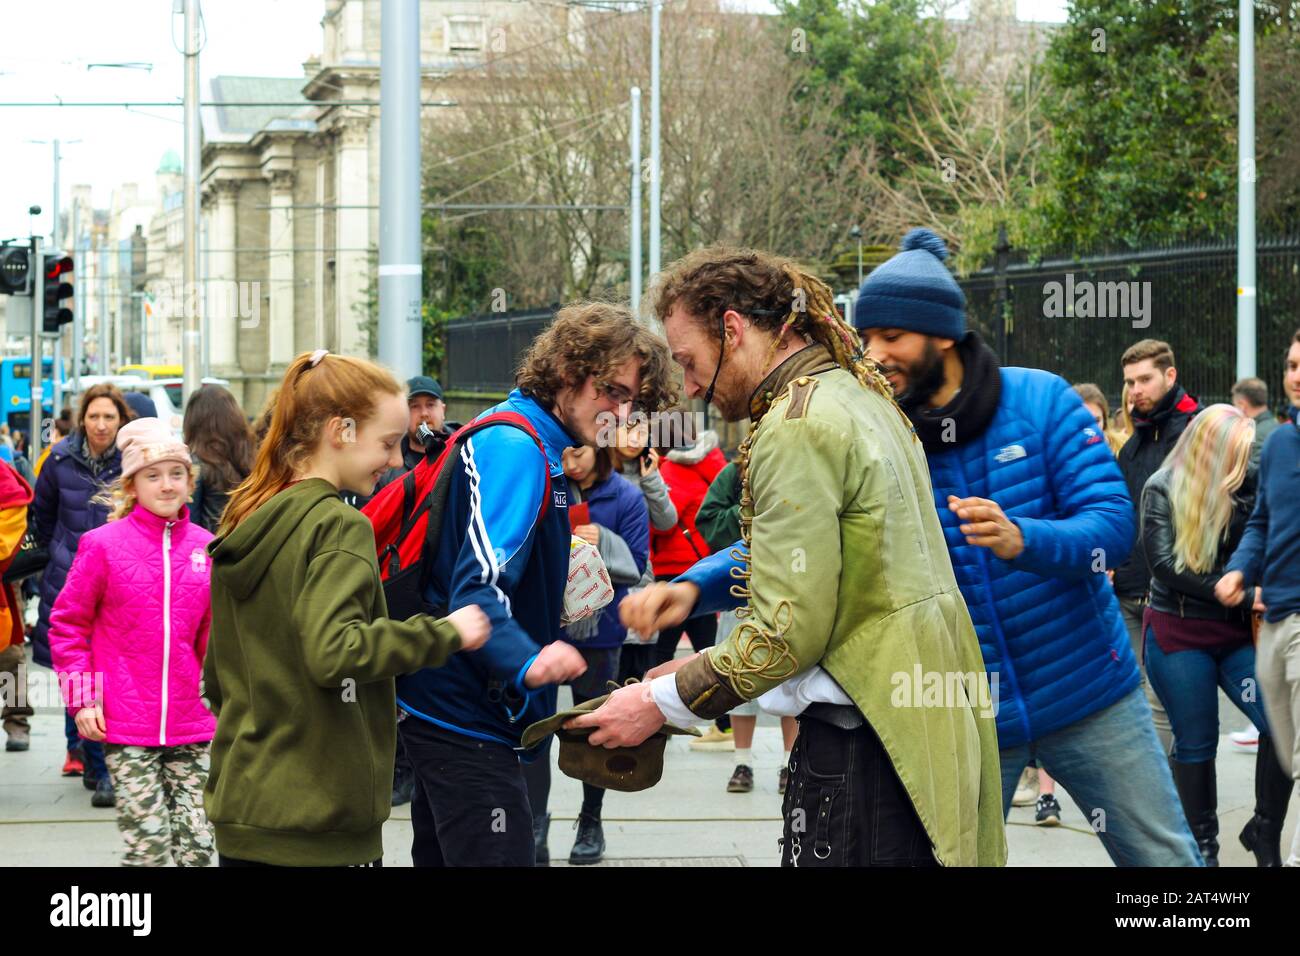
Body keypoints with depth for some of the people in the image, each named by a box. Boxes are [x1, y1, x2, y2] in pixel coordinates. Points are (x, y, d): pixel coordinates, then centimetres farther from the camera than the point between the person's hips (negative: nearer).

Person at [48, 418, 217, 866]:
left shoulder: (206, 547, 5)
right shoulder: (103, 545, -4)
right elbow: (67, 624, 3)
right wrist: (82, 700, -2)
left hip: (190, 724, 3)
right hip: (126, 726, -3)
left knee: (197, 845, 3)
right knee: (148, 847, -6)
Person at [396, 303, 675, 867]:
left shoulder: (529, 446, 15)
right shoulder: (516, 450, -17)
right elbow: (478, 589, -30)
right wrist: (527, 662, -46)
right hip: (467, 715, -11)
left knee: (444, 857, 17)